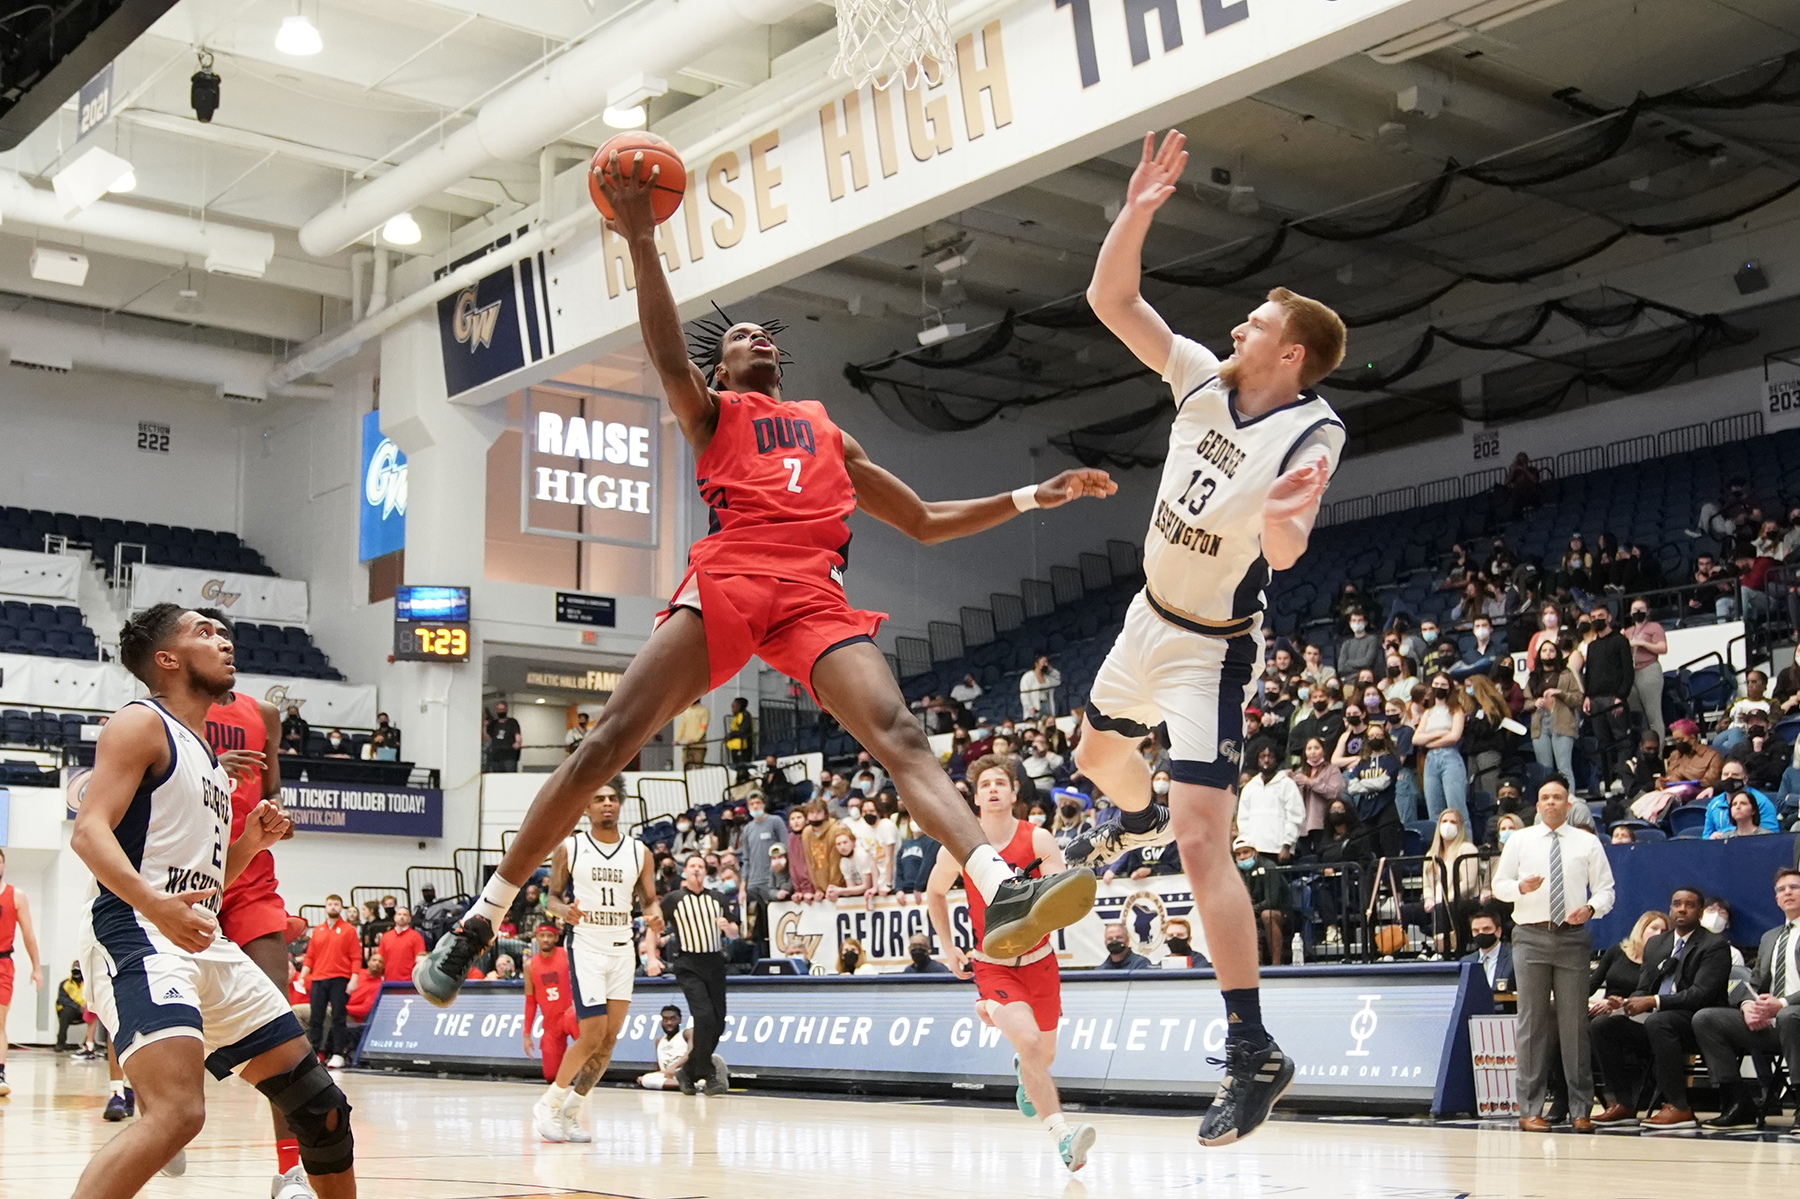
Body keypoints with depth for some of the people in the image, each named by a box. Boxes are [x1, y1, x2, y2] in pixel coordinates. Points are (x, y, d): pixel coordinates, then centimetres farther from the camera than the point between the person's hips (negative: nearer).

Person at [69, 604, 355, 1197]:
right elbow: (89, 831, -16)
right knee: (178, 1112, -29)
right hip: (136, 937, -9)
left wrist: (250, 843, 9)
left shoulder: (209, 755, 23)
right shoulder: (142, 723, -1)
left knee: (318, 1101, 11)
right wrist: (154, 904, -31)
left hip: (204, 942, 9)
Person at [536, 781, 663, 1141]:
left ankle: (571, 1111, 17)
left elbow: (650, 900, 11)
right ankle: (548, 1105, 7)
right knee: (592, 1036, -12)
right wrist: (563, 910, -18)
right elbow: (552, 896, 5)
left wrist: (654, 917, -12)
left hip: (622, 950, 4)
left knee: (609, 1040, 3)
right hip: (585, 947, -4)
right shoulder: (569, 849, -2)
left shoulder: (639, 852, 5)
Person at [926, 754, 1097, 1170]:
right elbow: (934, 893, 9)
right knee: (1029, 1041, -26)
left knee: (1044, 1057, 16)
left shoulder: (1038, 839, -11)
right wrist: (948, 946, 4)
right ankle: (1061, 1135, -27)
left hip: (1038, 960, 2)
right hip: (992, 964, -2)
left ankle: (1025, 1075, 54)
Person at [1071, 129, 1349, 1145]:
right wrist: (1138, 213, -16)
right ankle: (1134, 822, 68)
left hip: (1213, 646, -8)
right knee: (1097, 753, 30)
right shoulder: (1205, 379, -5)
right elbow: (1111, 301, -4)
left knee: (1202, 837, -18)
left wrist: (1284, 520, -57)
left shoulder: (1312, 433, -23)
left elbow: (1285, 553, -35)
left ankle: (1257, 1053, -13)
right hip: (1152, 615, 8)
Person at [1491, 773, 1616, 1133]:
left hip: (1572, 937, 0)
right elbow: (1499, 885, 9)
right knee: (1532, 1022, 0)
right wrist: (1521, 887, -13)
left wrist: (1591, 908, -13)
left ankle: (1581, 1109, 8)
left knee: (1575, 1022, 1)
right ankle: (1530, 1109, 4)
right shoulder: (1520, 840, 10)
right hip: (1531, 937, 0)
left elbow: (1605, 889, 8)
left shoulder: (1588, 844, 9)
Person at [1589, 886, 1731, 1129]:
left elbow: (1702, 993, -15)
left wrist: (1654, 1001, -24)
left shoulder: (1715, 946, -2)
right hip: (1654, 1022, 7)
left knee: (1657, 1021, -37)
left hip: (1696, 1024, -7)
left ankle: (1679, 1107, -31)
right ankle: (1624, 1104, -9)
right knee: (1601, 1024, -12)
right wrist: (1626, 1003, -9)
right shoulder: (1655, 945, 19)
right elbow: (1643, 990, 16)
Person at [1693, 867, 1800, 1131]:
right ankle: (1740, 1105, -12)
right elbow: (1754, 984, 21)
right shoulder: (1769, 938, 26)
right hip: (1765, 1023, 7)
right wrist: (1748, 1005, -3)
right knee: (1704, 1018, -12)